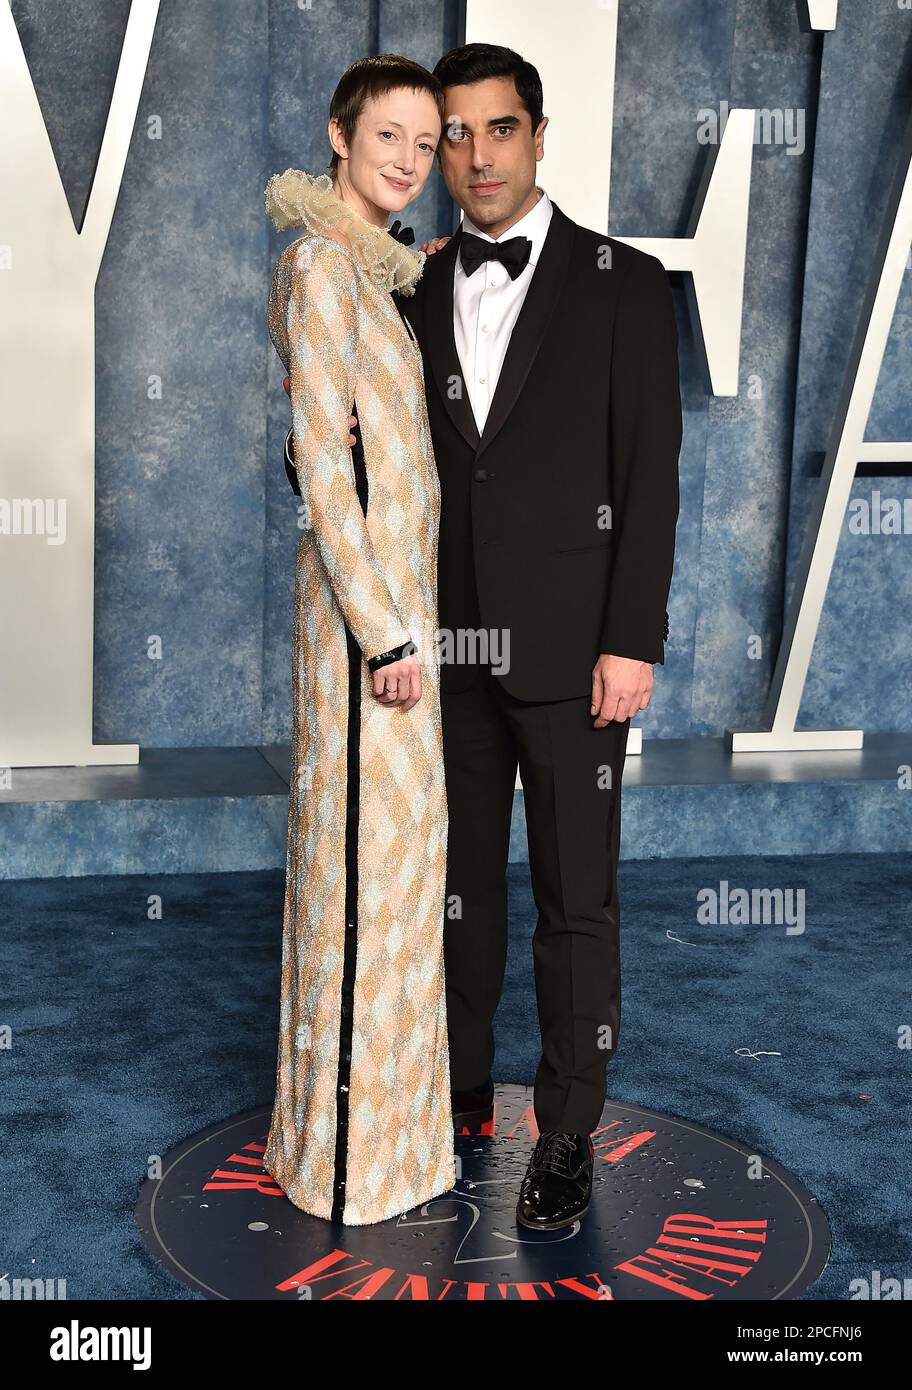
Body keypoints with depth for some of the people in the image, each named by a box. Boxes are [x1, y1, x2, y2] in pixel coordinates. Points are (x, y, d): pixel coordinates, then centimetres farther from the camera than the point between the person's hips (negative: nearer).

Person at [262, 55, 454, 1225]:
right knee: (365, 853, -1)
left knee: (385, 845, 17)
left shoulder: (383, 264, 14)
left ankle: (374, 1095, 33)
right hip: (364, 594, -10)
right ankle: (352, 1152, 14)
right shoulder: (321, 264, -14)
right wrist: (382, 631, -20)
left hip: (397, 583, 10)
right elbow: (321, 461, -20)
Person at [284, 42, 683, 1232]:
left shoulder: (623, 285, -2)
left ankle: (568, 1134, 18)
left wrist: (633, 641, -12)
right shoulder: (412, 295, 9)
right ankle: (459, 1089, 32)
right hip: (446, 645, 4)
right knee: (459, 883, 15)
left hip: (568, 649, -4)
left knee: (576, 902, 4)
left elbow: (651, 474, -6)